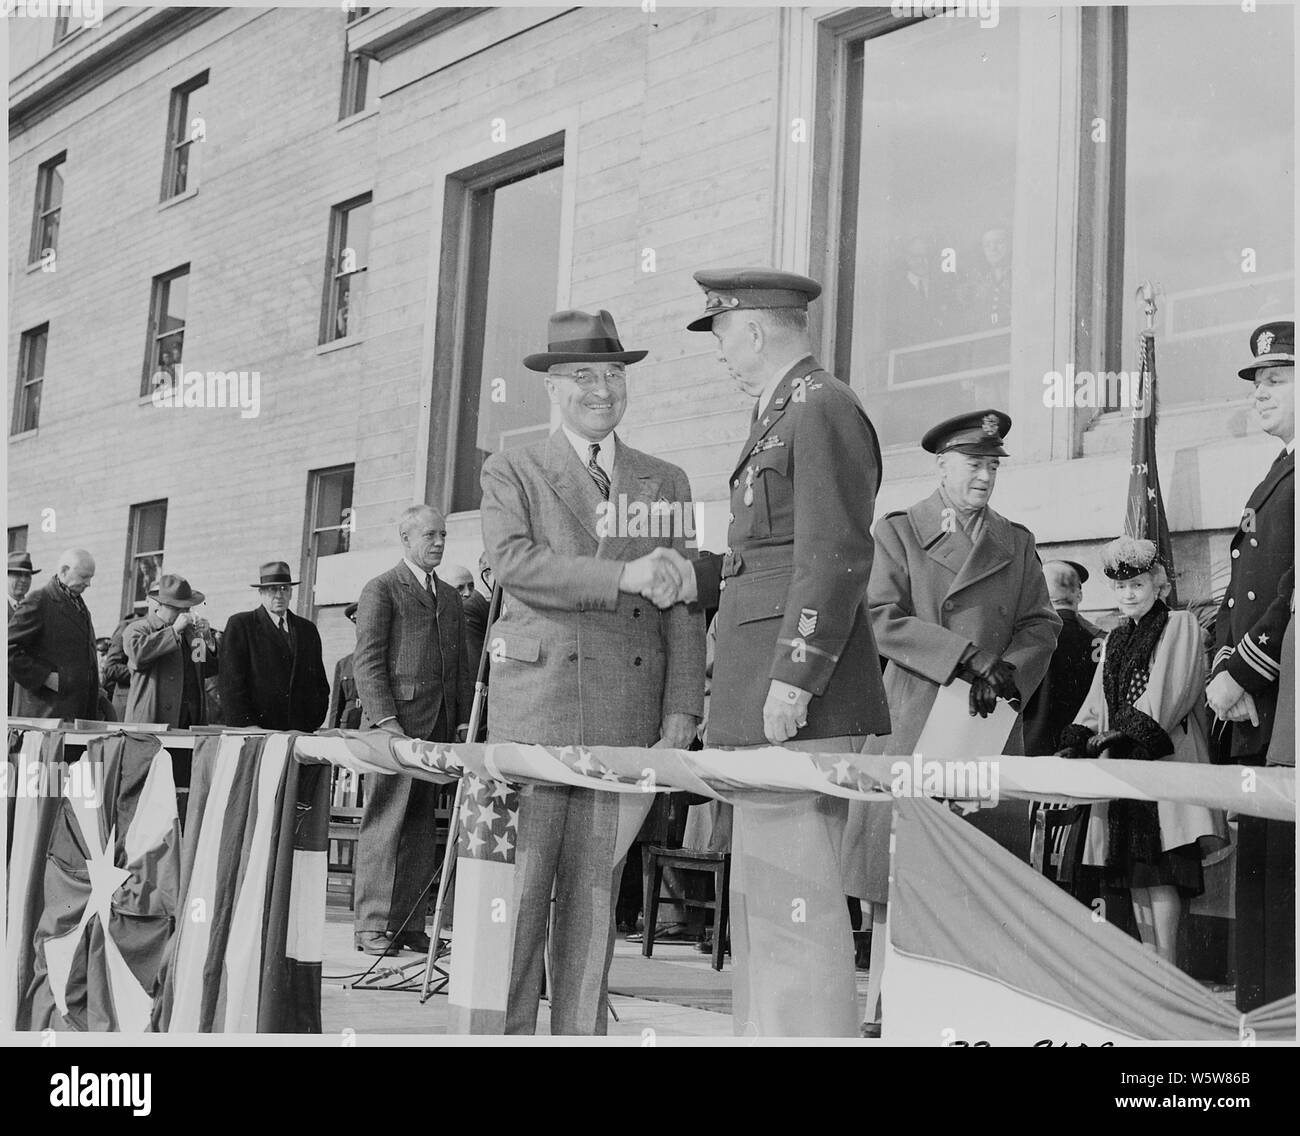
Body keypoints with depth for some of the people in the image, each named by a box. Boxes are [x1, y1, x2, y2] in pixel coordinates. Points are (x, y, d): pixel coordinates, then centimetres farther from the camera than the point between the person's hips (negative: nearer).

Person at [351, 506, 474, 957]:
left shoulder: (450, 597, 21)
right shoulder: (381, 590, 0)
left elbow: (462, 666, 21)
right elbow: (367, 662, -7)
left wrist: (464, 721, 10)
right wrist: (386, 721, -15)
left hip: (439, 725, 6)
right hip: (395, 720, -6)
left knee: (421, 827, 5)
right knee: (384, 824, -4)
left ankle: (410, 923, 9)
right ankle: (372, 926, 0)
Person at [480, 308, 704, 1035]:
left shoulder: (667, 483, 17)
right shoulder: (512, 472, 9)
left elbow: (683, 607, 10)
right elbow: (513, 561, -10)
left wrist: (683, 710, 0)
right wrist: (620, 577, -20)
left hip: (628, 715, 3)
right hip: (536, 704, -2)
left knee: (597, 892, 5)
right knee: (521, 885, -3)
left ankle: (582, 1032, 12)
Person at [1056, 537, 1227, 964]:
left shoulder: (1180, 626, 3)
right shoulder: (1113, 641, 21)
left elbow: (1171, 692, -8)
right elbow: (1098, 703, 17)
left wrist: (1125, 731, -14)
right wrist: (1076, 744, 0)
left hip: (1164, 757, -6)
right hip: (1120, 763, 6)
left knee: (1159, 871, -13)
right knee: (1135, 873, 3)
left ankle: (1167, 965, -11)